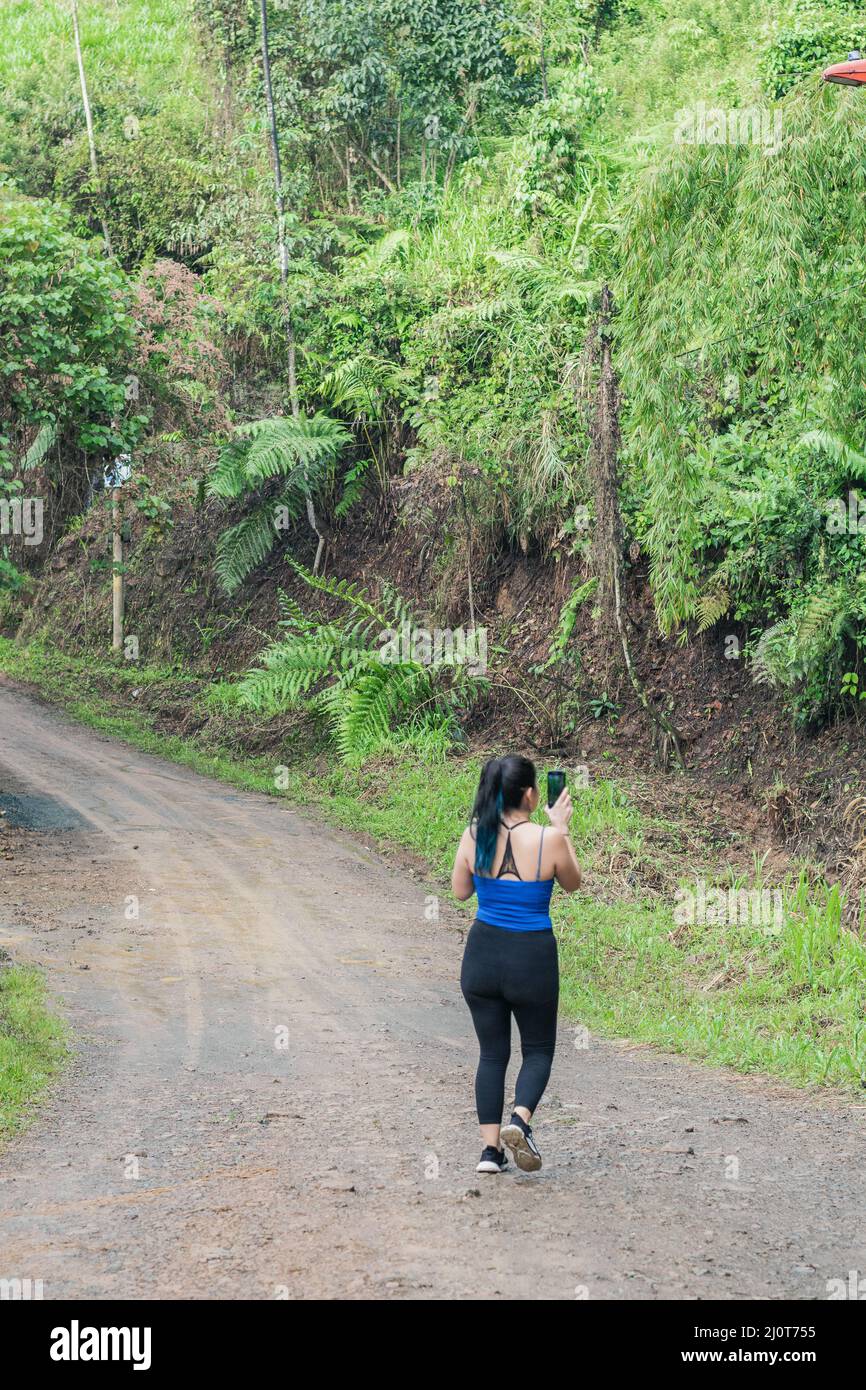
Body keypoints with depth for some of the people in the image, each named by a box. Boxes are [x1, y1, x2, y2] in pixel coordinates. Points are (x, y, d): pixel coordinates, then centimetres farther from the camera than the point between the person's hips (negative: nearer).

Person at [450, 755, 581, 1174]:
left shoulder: (474, 836, -7)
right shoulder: (549, 839, -16)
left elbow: (460, 891, 8)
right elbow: (572, 884, 4)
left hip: (483, 954, 3)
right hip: (532, 958, -3)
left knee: (492, 1053, 15)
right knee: (538, 1050, 15)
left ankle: (490, 1148, 10)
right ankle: (519, 1120, -11)